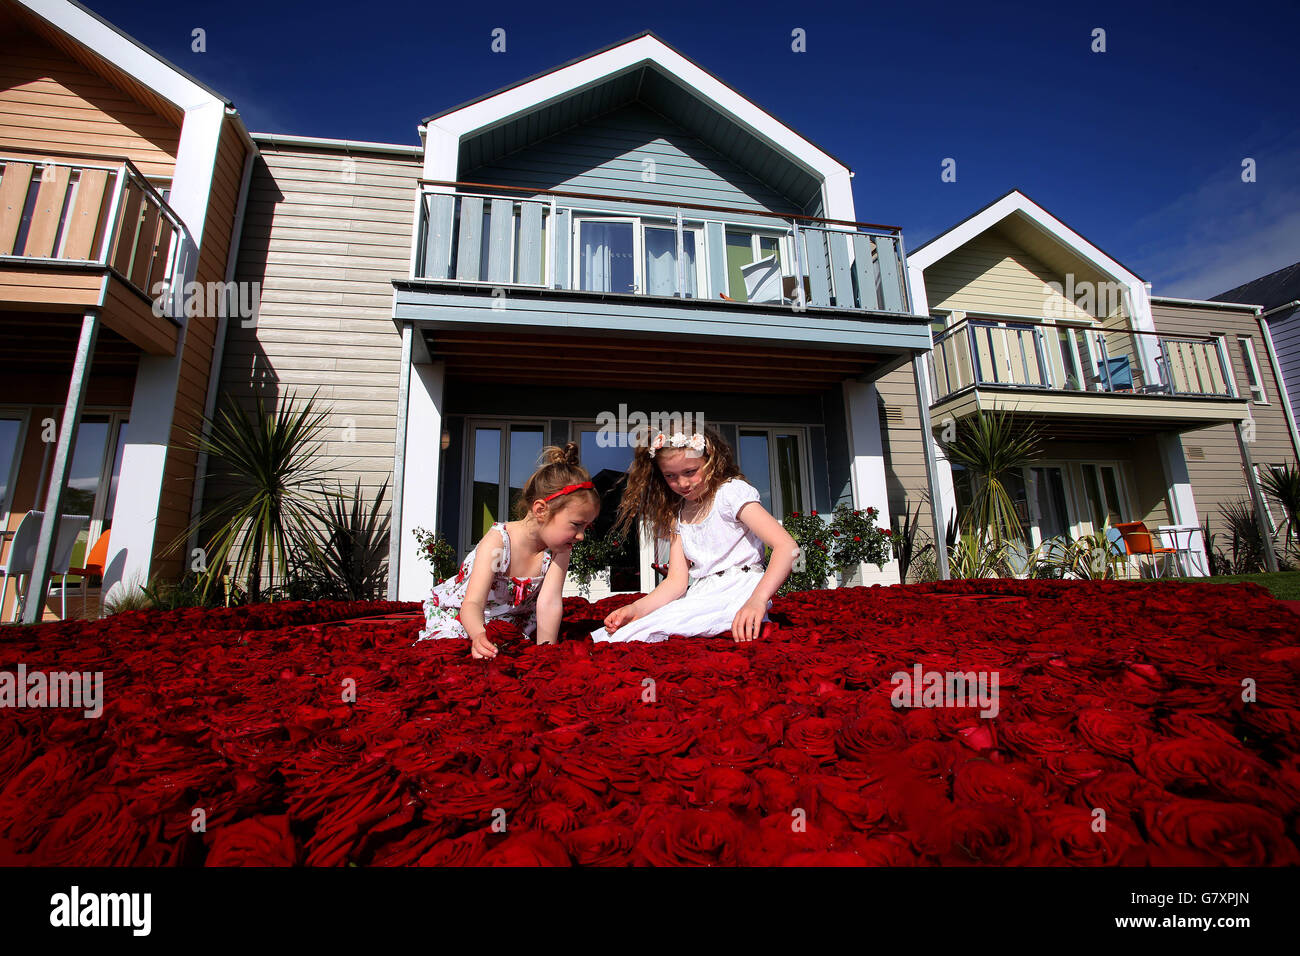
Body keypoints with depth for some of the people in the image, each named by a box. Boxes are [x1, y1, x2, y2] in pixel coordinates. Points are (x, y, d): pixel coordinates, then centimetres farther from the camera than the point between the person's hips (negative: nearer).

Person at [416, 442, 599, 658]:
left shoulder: (560, 549, -17)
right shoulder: (498, 541, -31)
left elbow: (549, 602, -25)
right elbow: (472, 604, -38)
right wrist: (480, 637, -59)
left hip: (508, 619, 4)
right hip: (456, 611, -4)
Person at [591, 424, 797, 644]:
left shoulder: (732, 492, -5)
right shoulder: (677, 515, 14)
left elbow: (787, 547, -16)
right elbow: (677, 581, 6)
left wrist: (758, 600, -32)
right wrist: (635, 610, -12)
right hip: (700, 598, 6)